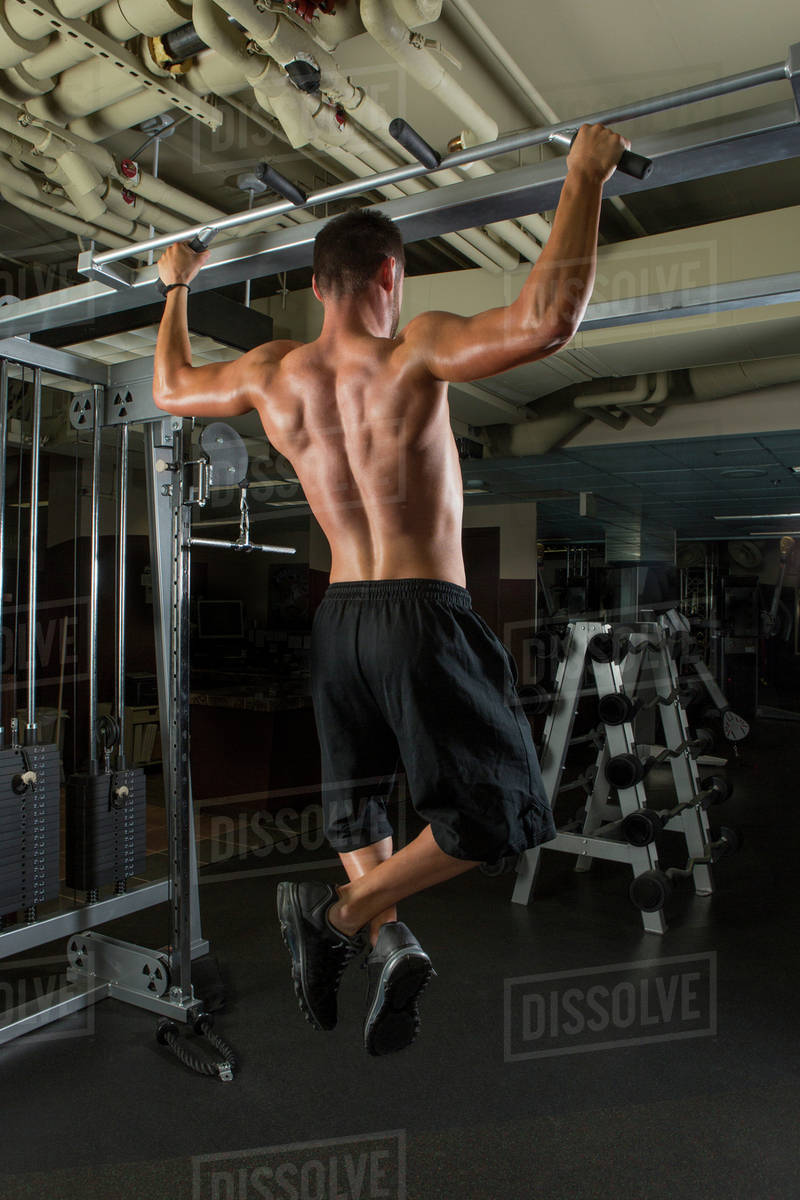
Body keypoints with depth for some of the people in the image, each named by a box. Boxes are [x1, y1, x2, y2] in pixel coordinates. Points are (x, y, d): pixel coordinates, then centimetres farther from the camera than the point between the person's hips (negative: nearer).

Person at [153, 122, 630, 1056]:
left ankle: (388, 942, 3)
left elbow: (169, 388, 22)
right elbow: (547, 320, -23)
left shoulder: (273, 375, 4)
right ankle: (338, 914, -2)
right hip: (424, 614, -6)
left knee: (356, 806, 22)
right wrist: (584, 181, -10)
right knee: (493, 813, 6)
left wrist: (175, 287, 37)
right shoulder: (413, 354, -11)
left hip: (337, 619, 6)